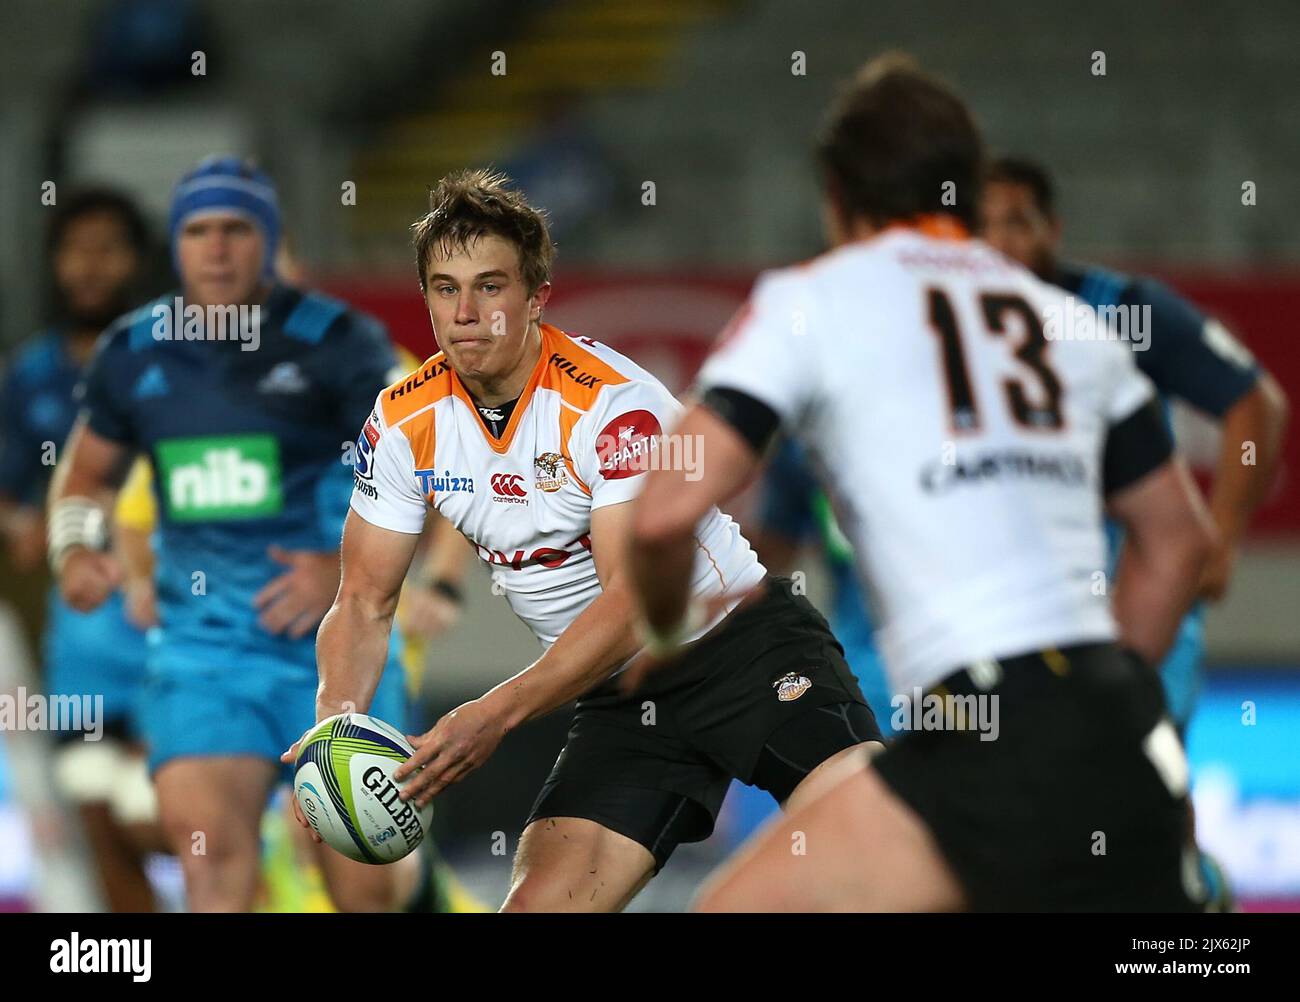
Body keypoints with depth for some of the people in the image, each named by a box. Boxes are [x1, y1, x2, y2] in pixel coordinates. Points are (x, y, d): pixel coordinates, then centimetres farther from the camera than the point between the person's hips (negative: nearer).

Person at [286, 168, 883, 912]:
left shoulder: (613, 403, -21)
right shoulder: (404, 424, -3)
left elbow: (632, 603, -26)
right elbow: (365, 602, 3)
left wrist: (498, 713, -37)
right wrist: (335, 728, -18)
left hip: (744, 640, -5)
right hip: (621, 695, 5)